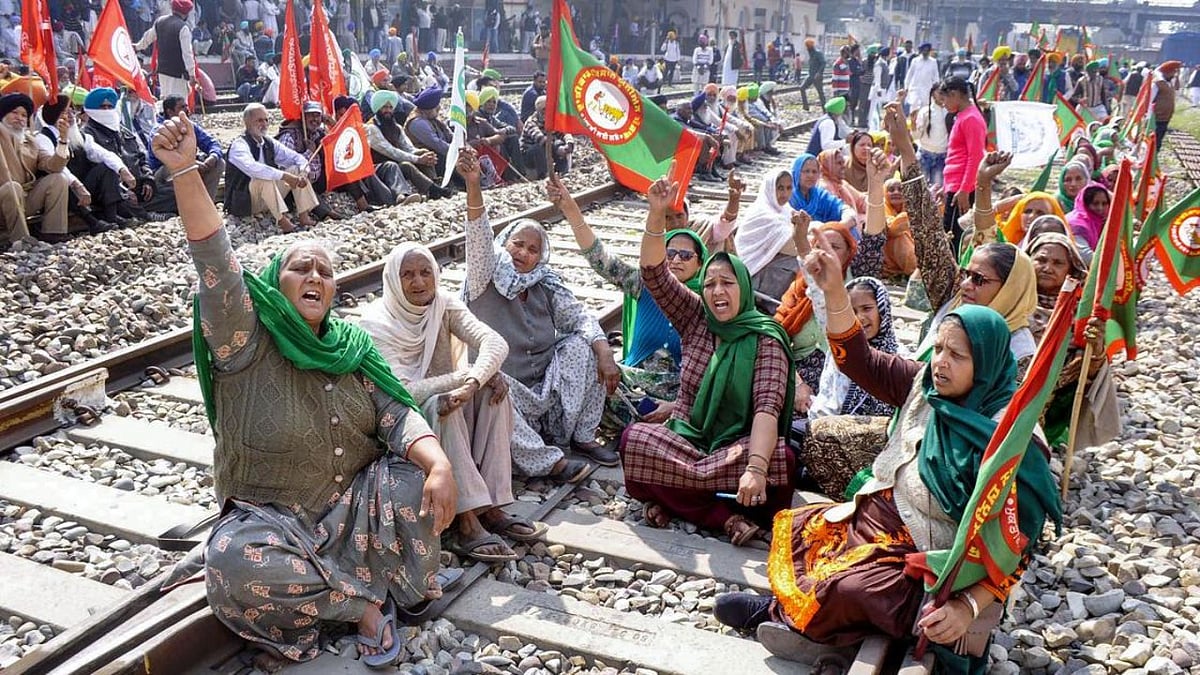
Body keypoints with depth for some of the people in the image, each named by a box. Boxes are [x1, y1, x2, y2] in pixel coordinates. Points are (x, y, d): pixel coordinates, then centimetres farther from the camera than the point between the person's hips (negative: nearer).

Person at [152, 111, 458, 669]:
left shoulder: (352, 348, 3)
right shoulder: (246, 345, -9)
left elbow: (398, 415, -6)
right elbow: (217, 269, -24)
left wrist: (439, 463, -28)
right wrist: (184, 172, -38)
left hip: (355, 503, 3)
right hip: (269, 515, -3)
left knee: (419, 482, -24)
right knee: (239, 568, -34)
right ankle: (365, 601, -13)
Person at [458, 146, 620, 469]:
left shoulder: (546, 287, 3)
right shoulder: (485, 282, -9)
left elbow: (580, 317, -2)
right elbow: (479, 239, -25)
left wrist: (605, 354, -22)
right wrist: (473, 186, -41)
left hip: (549, 389, 4)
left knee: (582, 344, -15)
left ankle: (583, 437, -5)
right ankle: (543, 460, -26)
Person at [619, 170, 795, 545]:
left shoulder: (765, 339, -7)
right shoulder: (694, 317, 5)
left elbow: (768, 407, -20)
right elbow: (654, 272, -6)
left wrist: (755, 468, -35)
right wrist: (657, 214, -21)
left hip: (737, 446, -3)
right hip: (685, 439, 3)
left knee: (780, 458, -34)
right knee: (633, 438, -27)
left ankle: (673, 497, -19)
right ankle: (727, 518, -23)